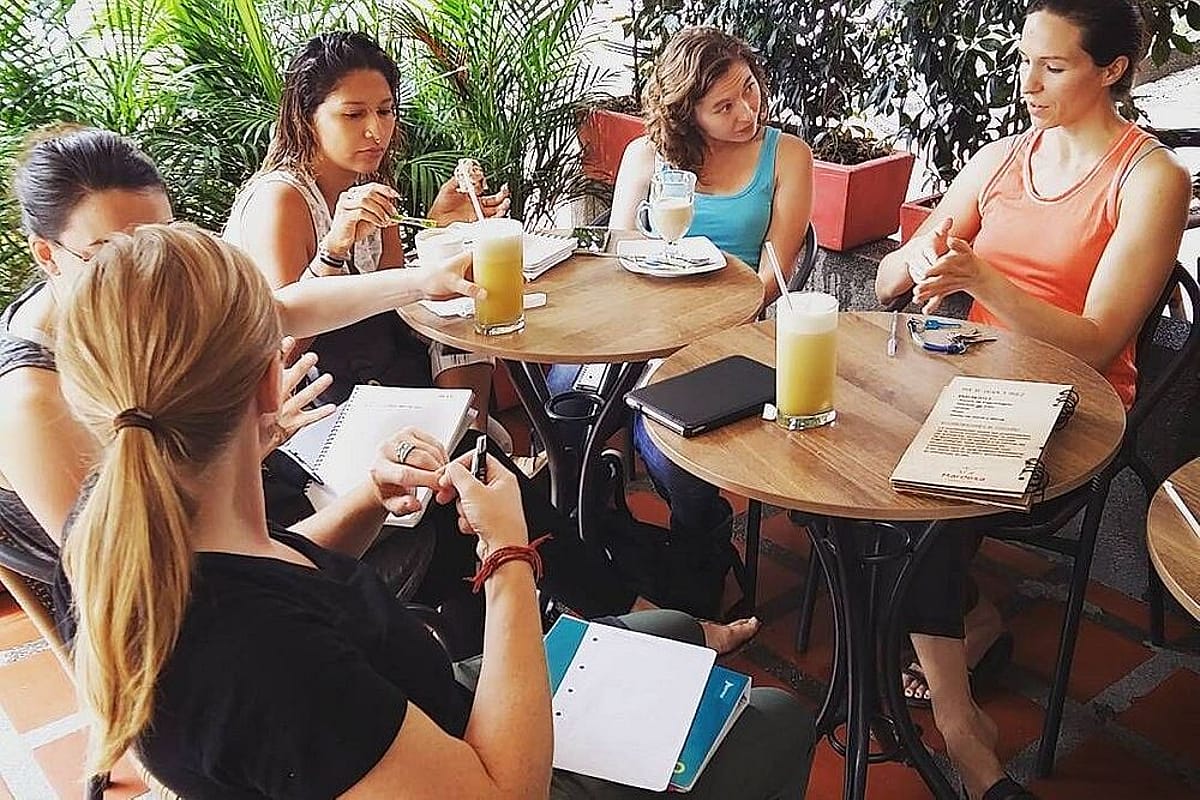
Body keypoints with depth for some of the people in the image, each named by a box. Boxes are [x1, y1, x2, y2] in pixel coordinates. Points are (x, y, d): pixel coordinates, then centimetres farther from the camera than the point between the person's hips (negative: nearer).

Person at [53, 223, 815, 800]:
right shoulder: (247, 651, -44)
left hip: (417, 731, 7)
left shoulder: (143, 535, -16)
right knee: (781, 721, 10)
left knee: (672, 630, 24)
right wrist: (510, 552, -24)